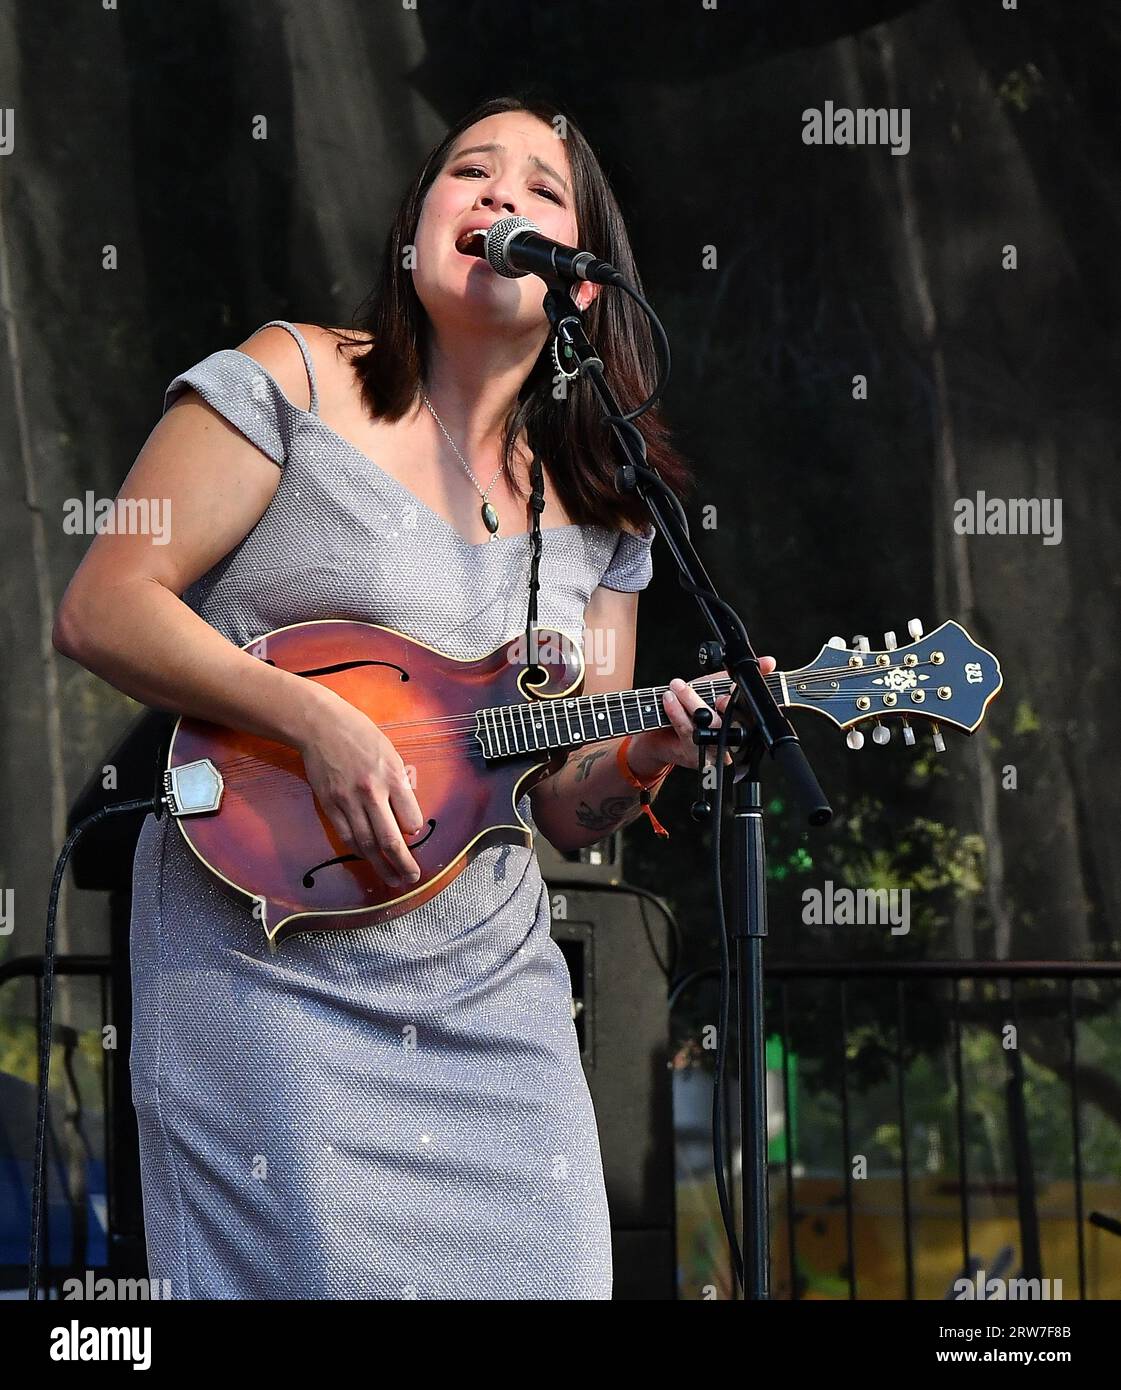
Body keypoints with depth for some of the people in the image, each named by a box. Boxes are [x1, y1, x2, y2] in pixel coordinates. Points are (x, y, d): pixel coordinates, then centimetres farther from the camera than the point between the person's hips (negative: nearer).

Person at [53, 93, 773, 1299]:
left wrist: (644, 755, -11)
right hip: (267, 959, -4)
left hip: (492, 988, 5)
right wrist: (315, 721, -18)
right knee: (322, 1273, -13)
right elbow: (99, 610, -7)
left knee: (544, 1273, -3)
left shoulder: (597, 514, 12)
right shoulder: (294, 382, -1)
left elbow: (563, 808, 12)